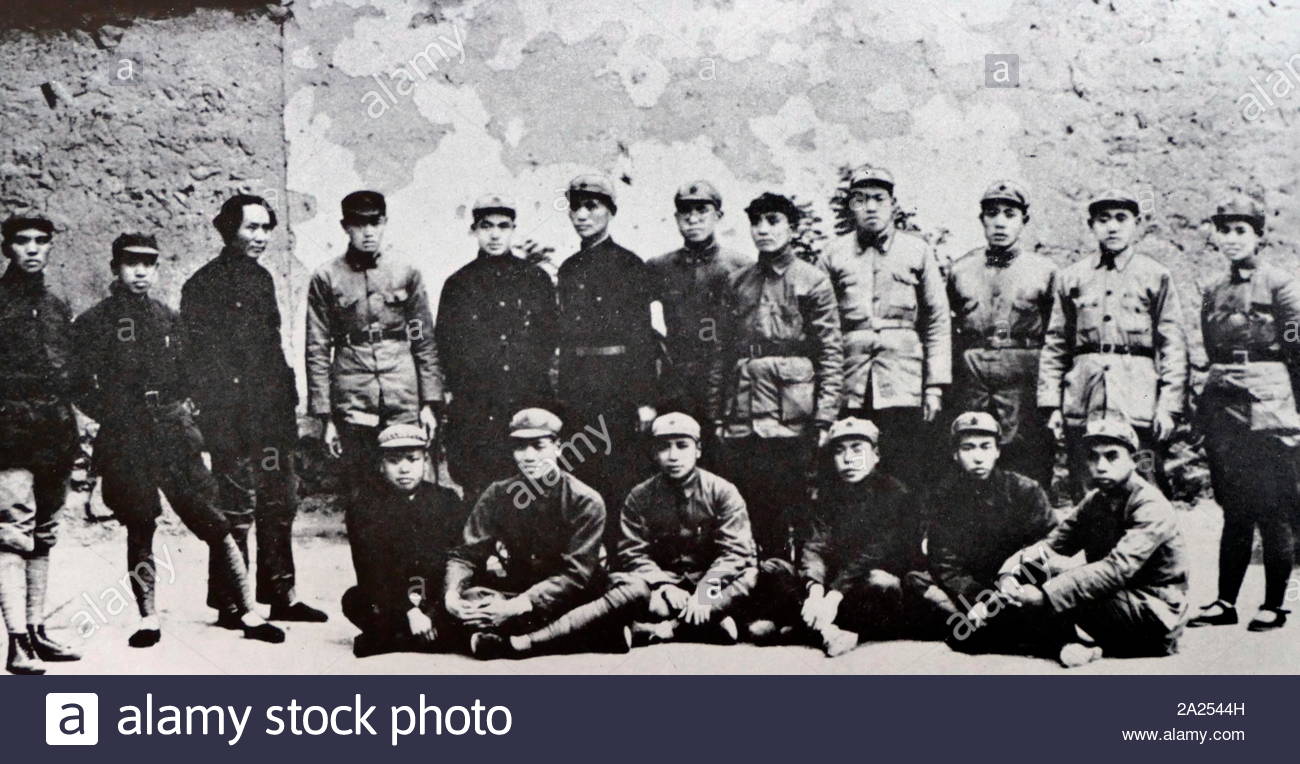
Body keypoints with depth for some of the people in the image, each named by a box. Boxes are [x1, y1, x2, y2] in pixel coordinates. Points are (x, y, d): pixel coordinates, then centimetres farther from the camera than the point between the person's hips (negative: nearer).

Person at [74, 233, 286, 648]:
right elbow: (80, 385, 1)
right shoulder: (92, 323, 4)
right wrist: (111, 416, -6)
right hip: (124, 439, -2)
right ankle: (148, 618, 14)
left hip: (174, 428, 2)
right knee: (139, 527, 4)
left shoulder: (169, 319, 15)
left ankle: (248, 612, -2)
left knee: (212, 520, -3)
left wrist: (186, 406, 6)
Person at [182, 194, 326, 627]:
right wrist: (215, 416, -17)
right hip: (232, 419, -8)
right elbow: (199, 358, -11)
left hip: (271, 414, 8)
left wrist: (287, 403, 16)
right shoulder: (205, 285, -6)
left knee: (279, 504, 11)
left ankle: (281, 595, 20)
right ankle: (229, 604, 5)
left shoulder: (262, 279, 17)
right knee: (236, 511, -4)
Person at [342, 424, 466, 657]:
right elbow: (371, 572, -9)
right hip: (388, 604, -1)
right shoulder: (365, 509, 3)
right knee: (353, 600, -29)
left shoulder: (448, 501, 8)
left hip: (440, 604, 1)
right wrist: (408, 611, -24)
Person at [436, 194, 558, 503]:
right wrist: (453, 392, 1)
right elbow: (445, 344, 10)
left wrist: (533, 379, 2)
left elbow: (550, 338, 12)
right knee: (479, 496, -3)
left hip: (531, 405, 0)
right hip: (475, 410, 0)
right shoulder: (458, 284, 10)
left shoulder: (537, 278, 11)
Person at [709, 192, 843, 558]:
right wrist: (717, 414, 8)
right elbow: (723, 353, 15)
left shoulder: (812, 281, 2)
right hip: (740, 423, 4)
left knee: (789, 511, -2)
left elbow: (831, 354, -3)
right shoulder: (737, 283, 15)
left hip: (791, 418, -4)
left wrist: (823, 419, -10)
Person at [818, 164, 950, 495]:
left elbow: (938, 322, 8)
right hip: (848, 389, 1)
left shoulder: (917, 251, 10)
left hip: (903, 388, -1)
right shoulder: (833, 255, 11)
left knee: (908, 484, -4)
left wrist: (935, 386, 2)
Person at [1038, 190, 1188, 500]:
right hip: (1082, 407, 2)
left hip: (1139, 404, -2)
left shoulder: (1156, 276, 6)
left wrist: (1168, 406, -6)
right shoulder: (1071, 278, 12)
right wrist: (1051, 404, 4)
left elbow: (1173, 346, 2)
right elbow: (1054, 346, 12)